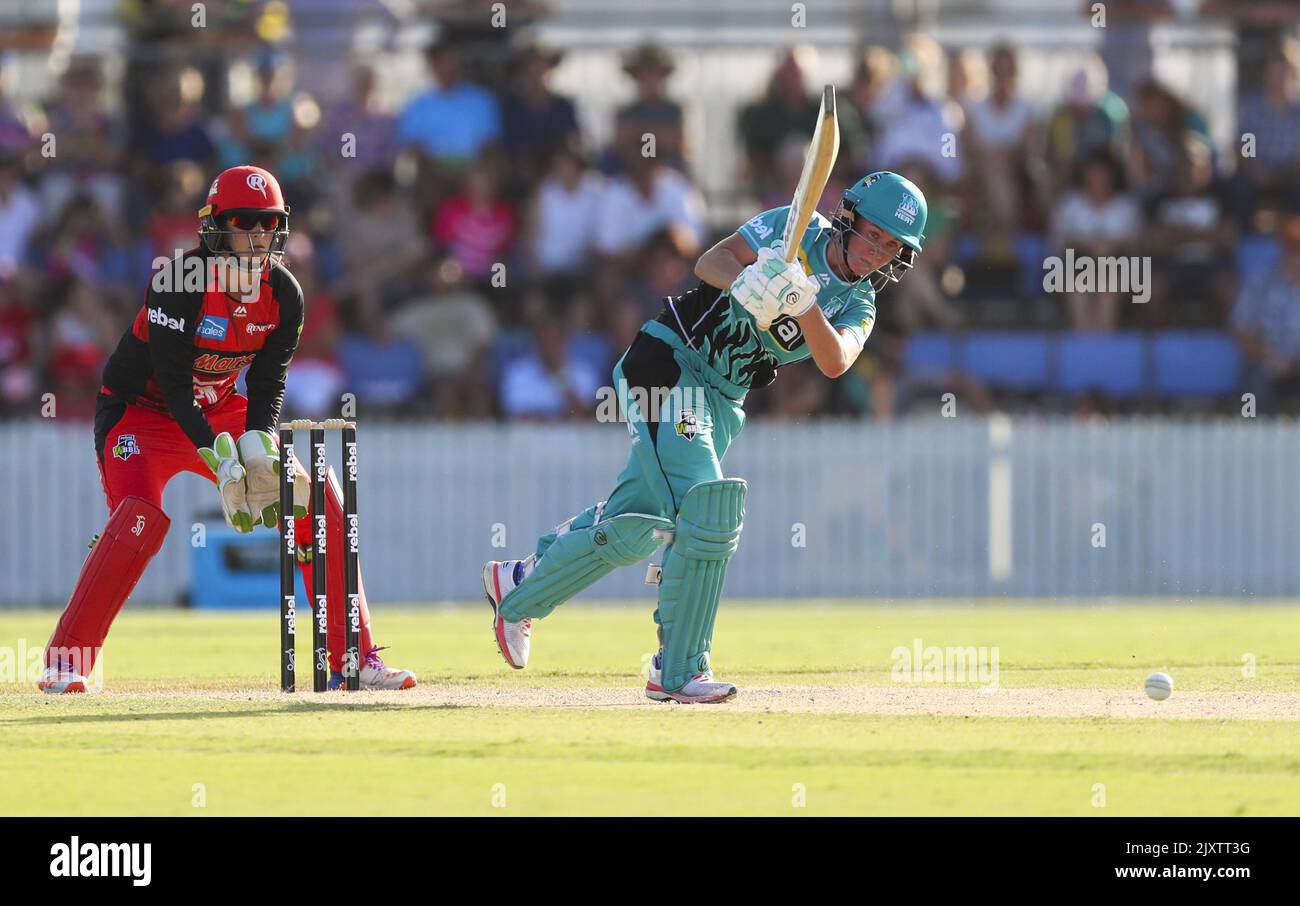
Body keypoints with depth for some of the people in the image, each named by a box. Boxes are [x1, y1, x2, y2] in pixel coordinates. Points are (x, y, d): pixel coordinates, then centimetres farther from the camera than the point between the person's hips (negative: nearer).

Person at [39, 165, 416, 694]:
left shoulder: (283, 294, -8)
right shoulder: (179, 284, -26)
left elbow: (268, 382, -8)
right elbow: (173, 384, -27)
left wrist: (258, 445, -28)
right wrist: (219, 457, -36)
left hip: (221, 411, 6)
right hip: (141, 413, -6)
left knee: (320, 503, -7)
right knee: (139, 519, -31)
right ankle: (63, 661, -20)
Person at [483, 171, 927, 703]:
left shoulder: (858, 308, 6)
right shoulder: (797, 229, -7)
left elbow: (835, 363, -16)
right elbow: (710, 263, -17)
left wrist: (805, 305, -33)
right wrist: (747, 279, -39)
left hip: (722, 403, 7)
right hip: (669, 363, -7)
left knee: (639, 527, 8)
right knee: (705, 514, -19)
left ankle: (518, 588, 30)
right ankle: (678, 672, -15)